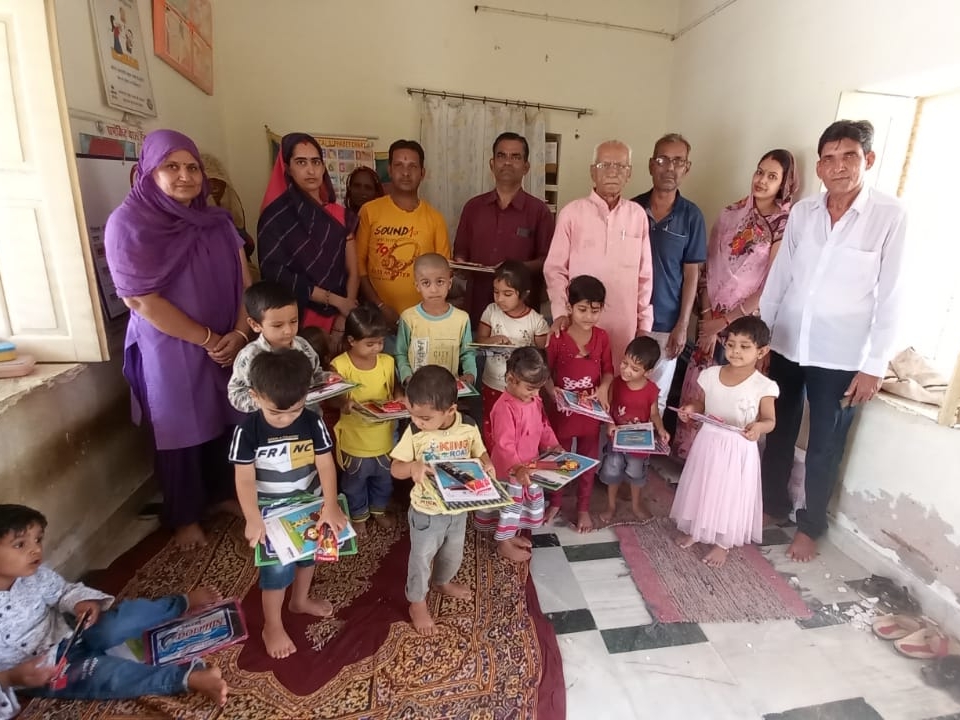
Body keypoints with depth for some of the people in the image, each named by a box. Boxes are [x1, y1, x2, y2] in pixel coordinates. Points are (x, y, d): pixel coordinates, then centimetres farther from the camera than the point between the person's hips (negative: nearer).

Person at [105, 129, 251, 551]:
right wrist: (209, 340, -15)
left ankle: (225, 494, 40)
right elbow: (139, 299, -16)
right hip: (170, 353, -4)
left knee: (228, 425, 16)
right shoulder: (129, 223, -10)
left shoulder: (217, 222, 4)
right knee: (181, 434, 10)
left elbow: (244, 282, 3)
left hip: (230, 348, 4)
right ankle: (185, 517, 32)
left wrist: (239, 334, -12)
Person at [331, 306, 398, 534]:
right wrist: (344, 406, -36)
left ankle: (379, 509, 51)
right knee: (355, 482, 20)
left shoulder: (388, 362, -7)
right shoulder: (340, 365, -18)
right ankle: (358, 515, 46)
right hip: (354, 439, -3)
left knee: (384, 479, 25)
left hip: (384, 437, 3)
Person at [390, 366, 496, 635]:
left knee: (453, 553, 27)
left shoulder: (468, 428, -17)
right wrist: (412, 466, -38)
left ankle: (442, 582, 58)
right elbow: (395, 468, -16)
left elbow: (481, 454, 0)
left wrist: (487, 465, -23)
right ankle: (417, 603, 42)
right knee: (421, 558, 16)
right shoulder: (414, 433, -22)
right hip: (426, 512, -3)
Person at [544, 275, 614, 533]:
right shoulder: (557, 337, -14)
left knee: (588, 460, 16)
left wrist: (604, 387, -16)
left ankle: (583, 509, 35)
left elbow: (608, 369, 4)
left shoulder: (602, 337, -5)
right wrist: (551, 390, -26)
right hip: (563, 409, -2)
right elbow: (546, 371, -8)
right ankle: (555, 504, 37)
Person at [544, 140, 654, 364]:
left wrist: (644, 323, 8)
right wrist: (560, 312, -12)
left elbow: (645, 274, 9)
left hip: (623, 326, 2)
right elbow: (555, 269, -1)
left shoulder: (638, 215, 5)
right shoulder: (571, 213, -3)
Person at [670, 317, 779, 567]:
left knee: (730, 495, 11)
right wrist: (690, 409, -13)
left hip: (739, 449, -3)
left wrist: (759, 427, -33)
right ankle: (693, 531, 40)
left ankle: (722, 544, 32)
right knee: (701, 488, 18)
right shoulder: (710, 375, -4)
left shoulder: (763, 386, -15)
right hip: (708, 442, 4)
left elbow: (770, 420, -11)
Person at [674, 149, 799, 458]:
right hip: (711, 318, 4)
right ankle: (685, 453, 27)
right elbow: (707, 268, 4)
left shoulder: (785, 225, -7)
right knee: (696, 386, 8)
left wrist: (723, 321, -9)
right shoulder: (731, 213, 6)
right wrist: (707, 316, -6)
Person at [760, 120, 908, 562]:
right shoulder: (802, 212, 2)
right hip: (786, 346, 3)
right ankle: (771, 504, 37)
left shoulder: (890, 216, -8)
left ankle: (810, 526, 31)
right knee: (779, 433, 17)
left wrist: (874, 365, -11)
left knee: (824, 448, 10)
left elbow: (891, 297, -8)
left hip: (841, 357, -3)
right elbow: (778, 277, 6)